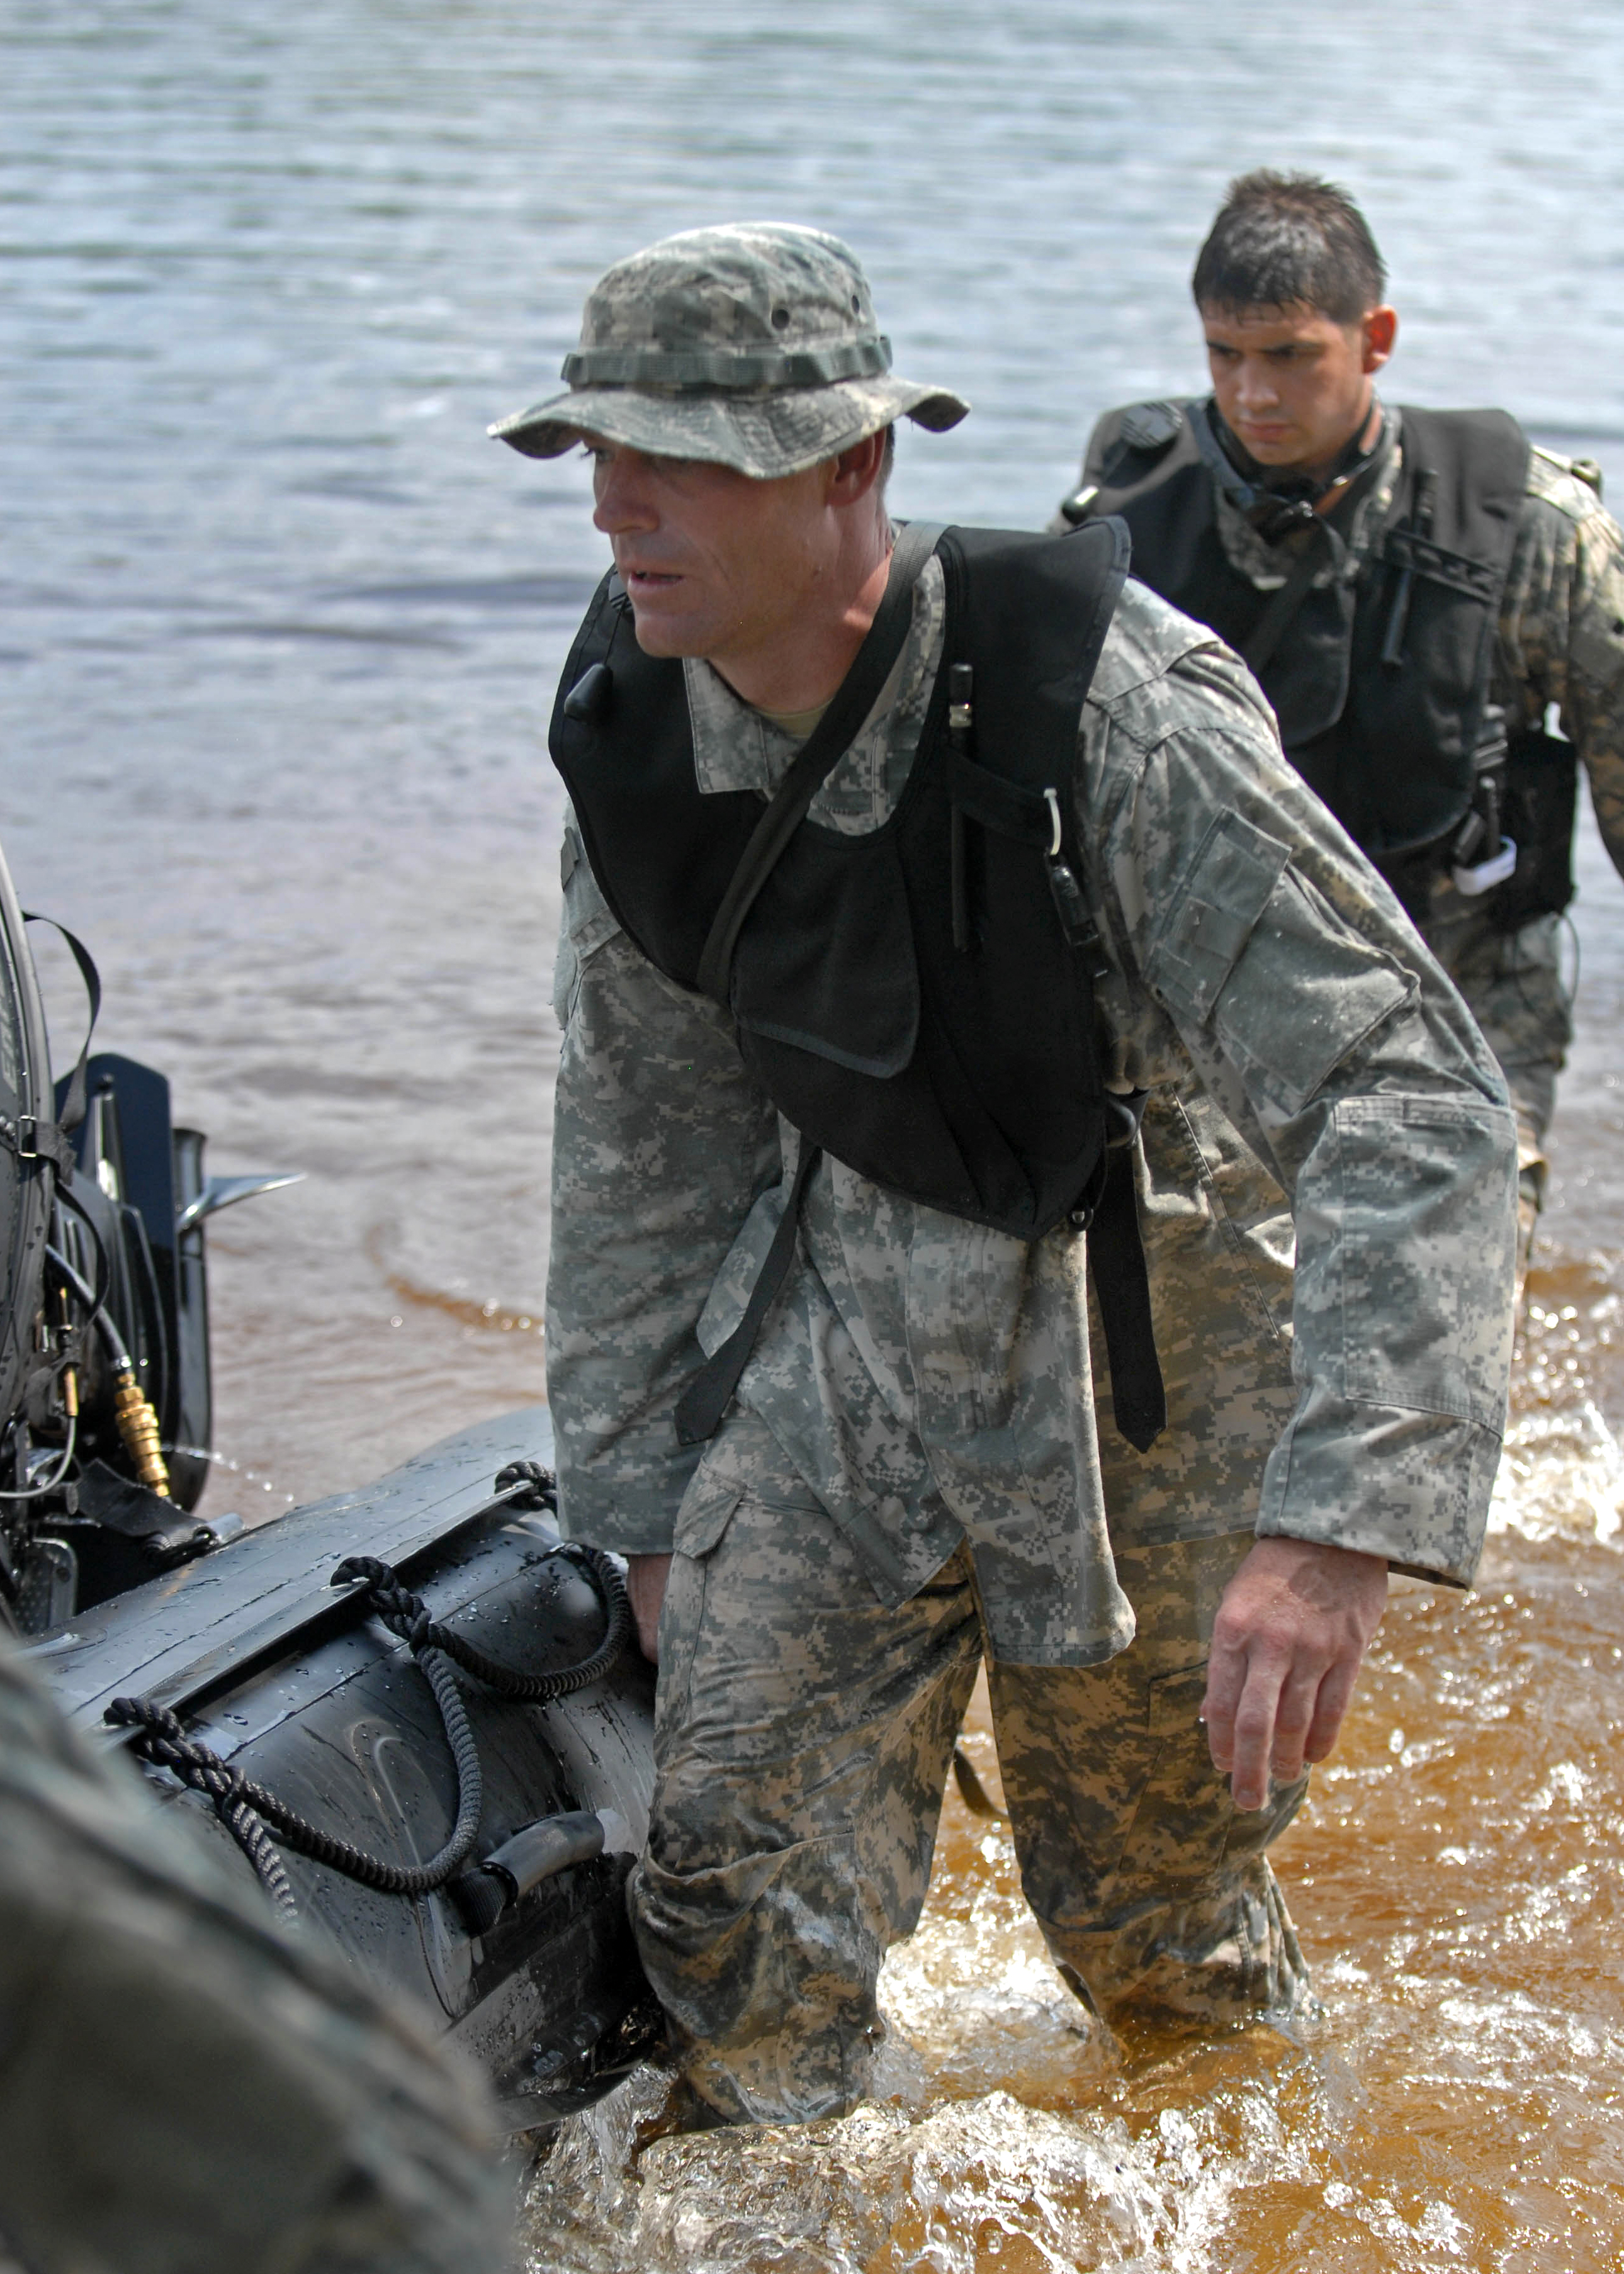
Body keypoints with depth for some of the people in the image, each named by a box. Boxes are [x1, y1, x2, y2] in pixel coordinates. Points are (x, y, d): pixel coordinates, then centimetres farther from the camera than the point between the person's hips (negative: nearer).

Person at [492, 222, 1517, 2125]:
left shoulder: (1105, 713, -30)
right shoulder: (639, 726, -11)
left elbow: (1412, 1098, -34)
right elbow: (643, 1133, 4)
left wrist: (1339, 1524, -45)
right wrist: (644, 1499, 7)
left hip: (1150, 1351, -3)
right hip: (851, 1316, 4)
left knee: (1157, 1907, 15)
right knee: (741, 1886, -3)